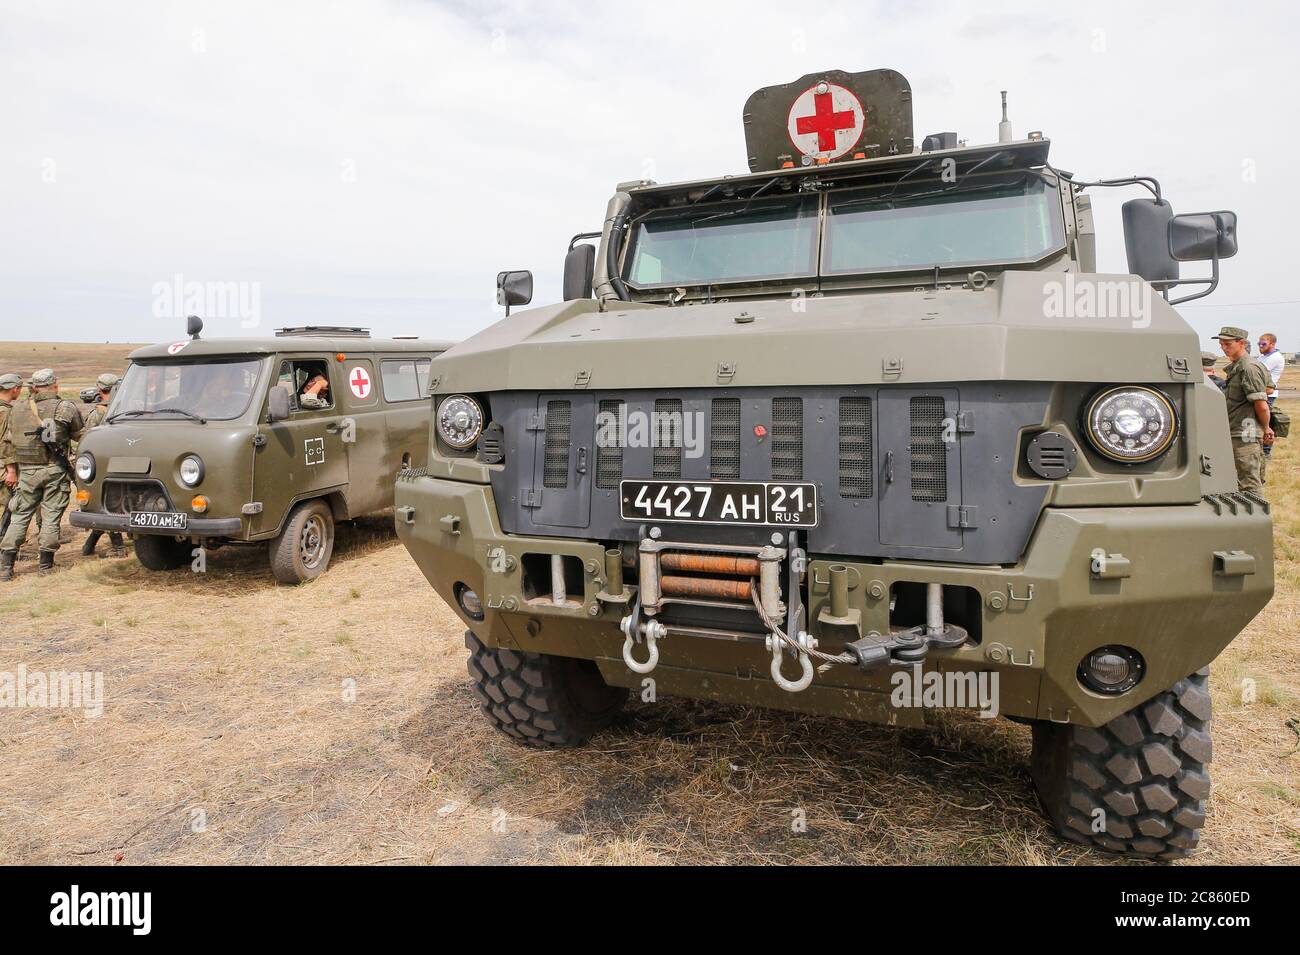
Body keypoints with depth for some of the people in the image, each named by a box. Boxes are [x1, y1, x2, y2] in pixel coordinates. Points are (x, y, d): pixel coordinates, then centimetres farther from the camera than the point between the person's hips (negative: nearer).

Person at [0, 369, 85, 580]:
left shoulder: (17, 409, 5)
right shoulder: (66, 409, -6)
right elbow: (81, 435, 3)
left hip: (27, 471, 3)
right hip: (54, 470, -3)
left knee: (21, 515, 11)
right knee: (51, 515, 5)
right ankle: (46, 563, 8)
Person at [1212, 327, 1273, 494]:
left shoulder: (1249, 367, -15)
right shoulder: (1235, 367, 16)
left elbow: (1261, 405, -18)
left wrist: (1266, 429, -5)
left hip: (1245, 435, -10)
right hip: (1236, 434, 10)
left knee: (1248, 486, -6)